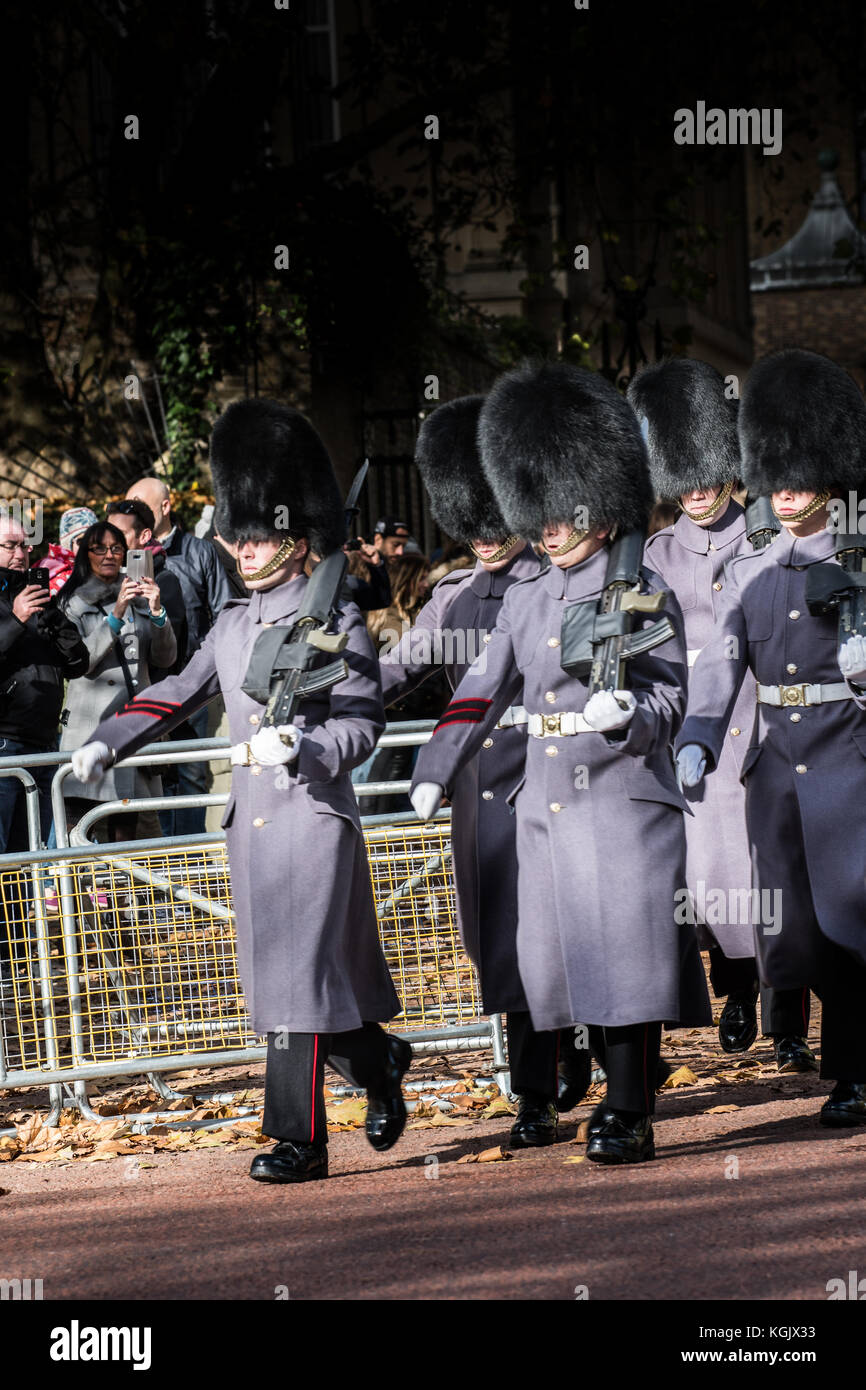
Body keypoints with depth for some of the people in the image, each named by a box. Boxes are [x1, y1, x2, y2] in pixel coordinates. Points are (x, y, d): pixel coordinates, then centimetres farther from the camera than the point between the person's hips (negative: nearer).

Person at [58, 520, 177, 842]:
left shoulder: (139, 600, 18)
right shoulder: (73, 603, 7)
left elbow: (165, 659, 9)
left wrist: (157, 613, -7)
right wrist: (116, 615, -17)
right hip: (91, 726, -4)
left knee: (127, 831, 3)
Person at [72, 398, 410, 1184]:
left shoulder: (335, 620, -6)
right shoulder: (233, 625, 13)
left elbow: (363, 722, -10)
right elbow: (179, 694, 18)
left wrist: (301, 747, -27)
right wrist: (107, 743, 7)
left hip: (314, 813, -7)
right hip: (251, 817, 7)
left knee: (298, 971, -10)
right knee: (279, 971, 13)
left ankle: (300, 1140, -7)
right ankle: (380, 1064, 36)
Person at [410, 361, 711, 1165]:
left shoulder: (643, 595, -2)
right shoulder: (526, 601, 13)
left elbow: (670, 699, -4)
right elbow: (481, 693, 14)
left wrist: (625, 713, -25)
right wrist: (435, 774, 5)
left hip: (624, 800, -6)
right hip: (546, 808, 6)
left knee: (625, 951, -8)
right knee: (560, 956, 7)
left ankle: (630, 1119, -3)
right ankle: (627, 1088, 22)